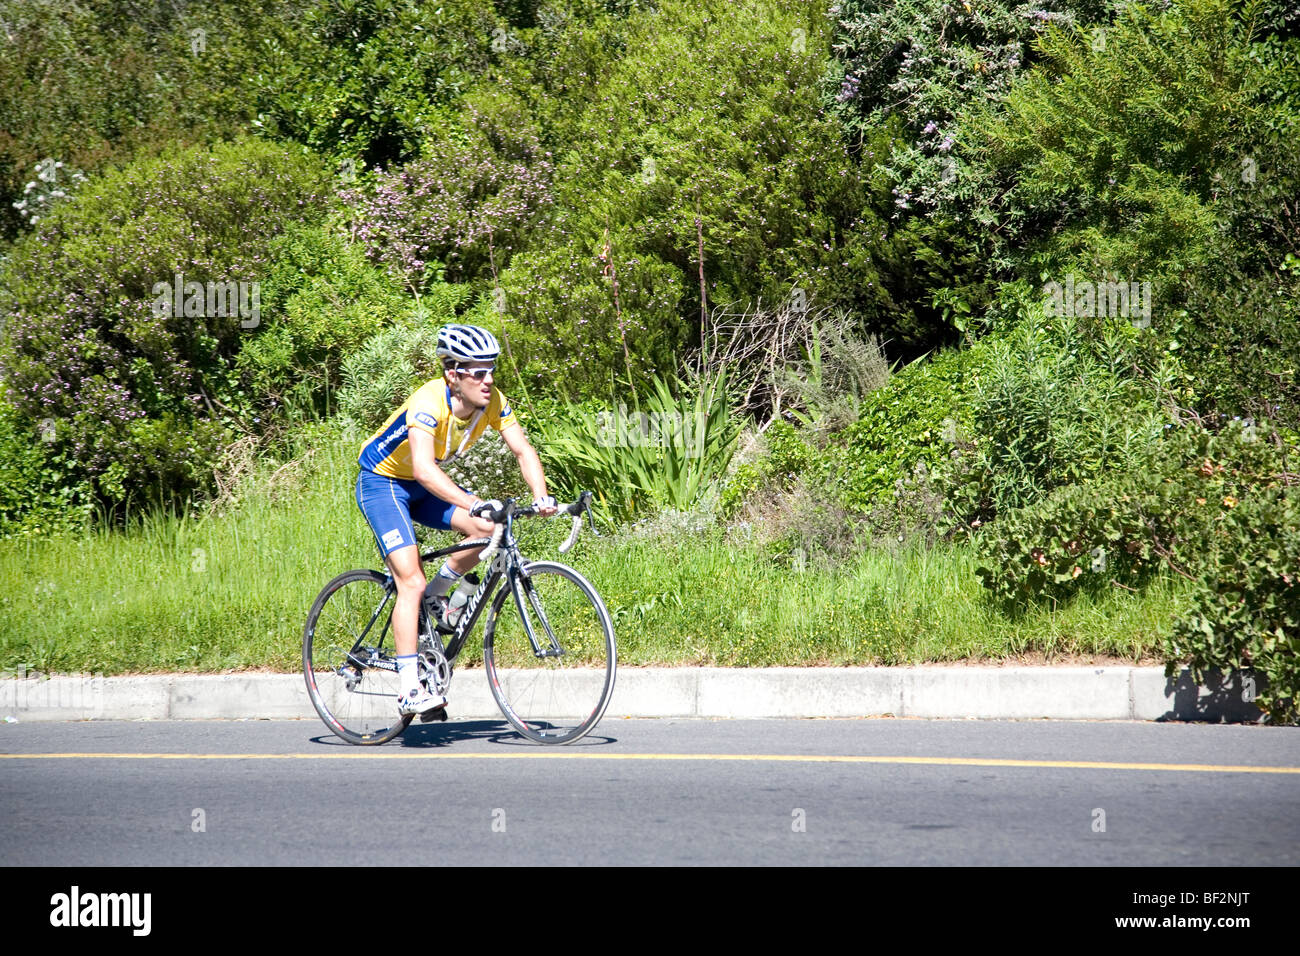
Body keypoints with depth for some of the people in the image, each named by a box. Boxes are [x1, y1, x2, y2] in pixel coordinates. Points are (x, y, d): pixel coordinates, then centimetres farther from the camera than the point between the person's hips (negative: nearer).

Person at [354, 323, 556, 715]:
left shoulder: (492, 401, -15)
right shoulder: (430, 401, -34)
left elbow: (522, 450, -14)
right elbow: (423, 468, -46)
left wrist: (541, 495, -32)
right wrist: (474, 503, -56)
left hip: (424, 485, 6)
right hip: (382, 481, -6)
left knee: (488, 529, -17)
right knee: (411, 581, -18)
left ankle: (436, 597, 7)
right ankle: (409, 689, -17)